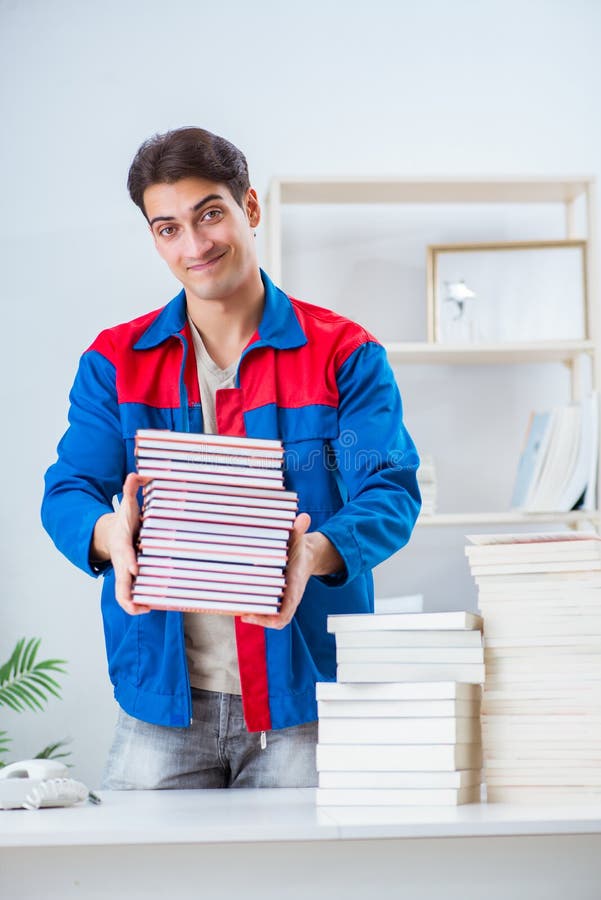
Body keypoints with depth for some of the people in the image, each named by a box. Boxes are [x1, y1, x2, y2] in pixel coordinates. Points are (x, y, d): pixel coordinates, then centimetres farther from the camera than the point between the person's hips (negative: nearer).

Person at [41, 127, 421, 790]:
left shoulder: (344, 355, 1)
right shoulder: (115, 361, 8)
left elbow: (389, 492, -7)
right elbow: (67, 493, 1)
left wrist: (313, 553, -29)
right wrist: (111, 535, -24)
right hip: (160, 698, 2)